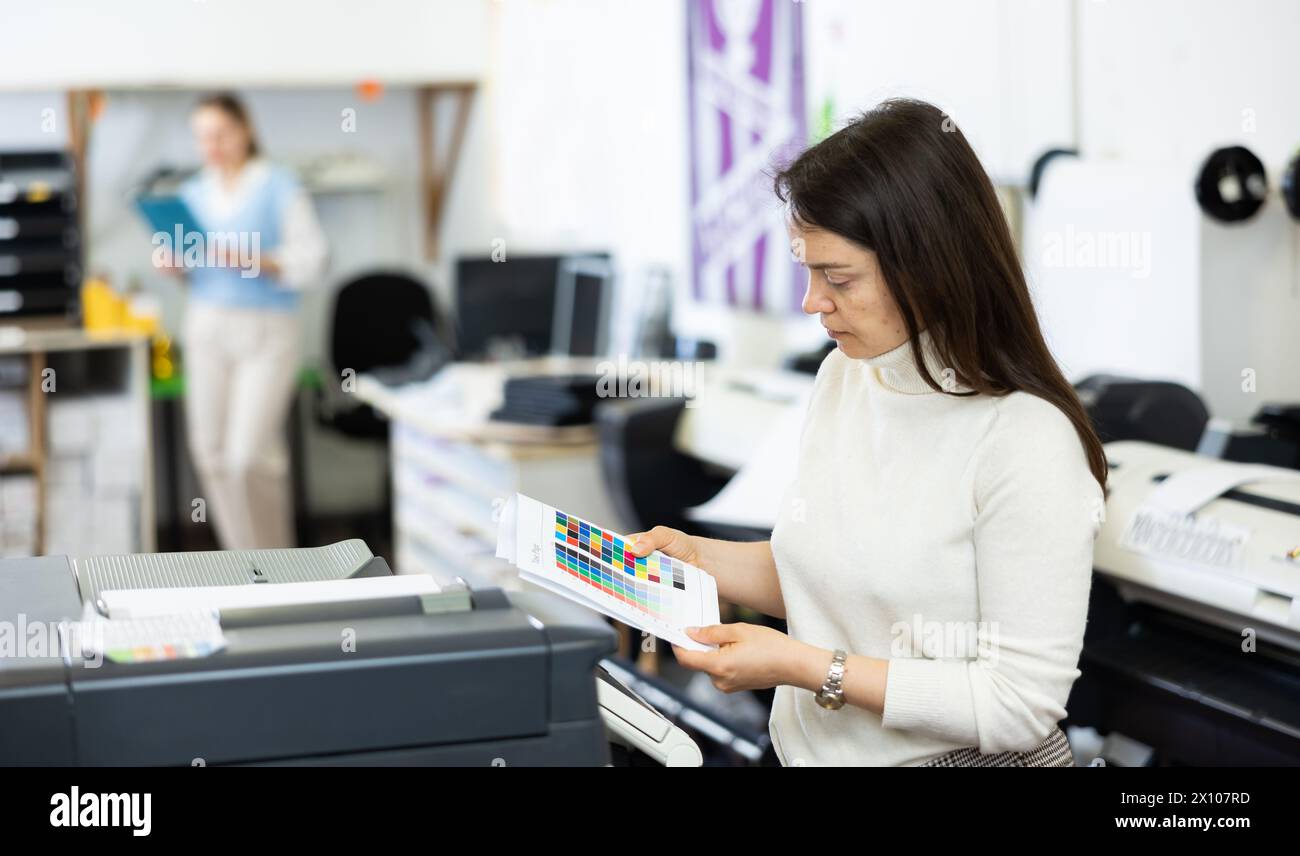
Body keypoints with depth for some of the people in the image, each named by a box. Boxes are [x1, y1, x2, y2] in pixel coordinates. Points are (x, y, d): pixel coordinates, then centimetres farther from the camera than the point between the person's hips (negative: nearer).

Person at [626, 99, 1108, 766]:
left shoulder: (1028, 440, -20)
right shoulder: (844, 374, 2)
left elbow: (1022, 705, -19)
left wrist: (807, 667, -21)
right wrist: (696, 557, 0)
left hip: (959, 753, -6)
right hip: (812, 749, 6)